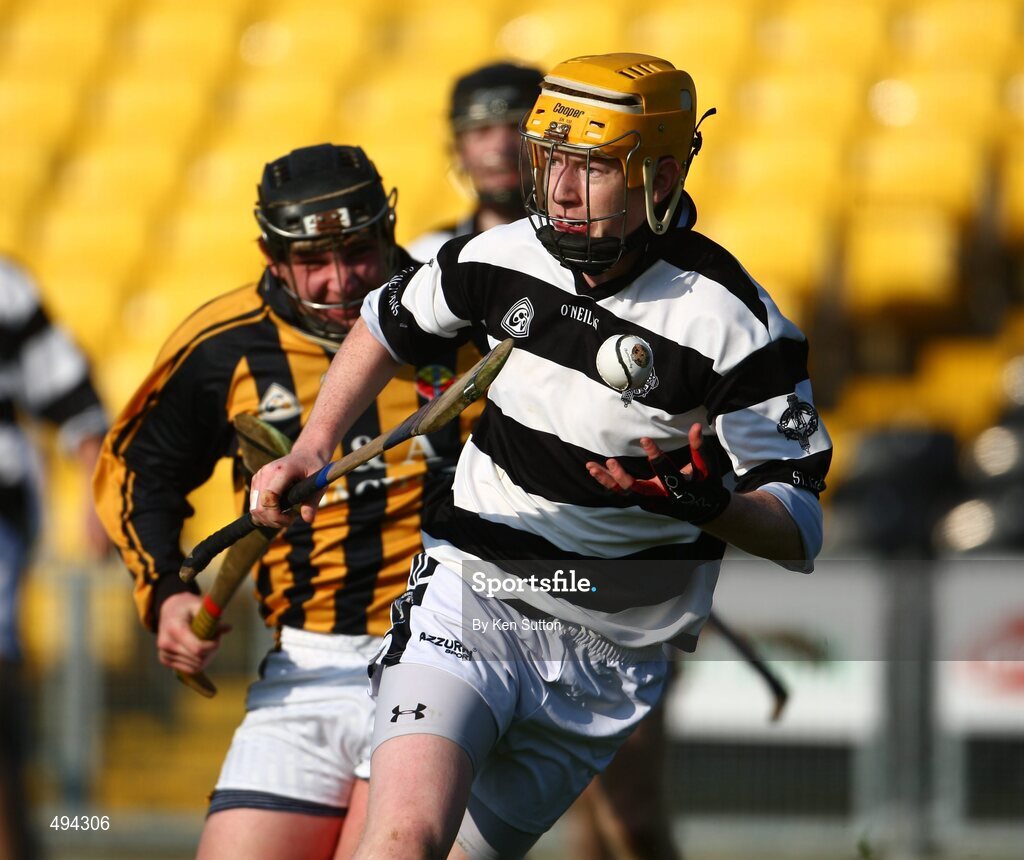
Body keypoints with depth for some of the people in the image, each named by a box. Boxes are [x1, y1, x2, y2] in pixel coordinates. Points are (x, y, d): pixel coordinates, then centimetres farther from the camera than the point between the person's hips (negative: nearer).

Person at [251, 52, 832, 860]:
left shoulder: (728, 322, -13)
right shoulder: (506, 256, -1)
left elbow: (800, 530, -11)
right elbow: (388, 323, 21)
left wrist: (710, 505, -32)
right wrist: (310, 451, 9)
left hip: (611, 659, -1)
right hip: (469, 600, 1)